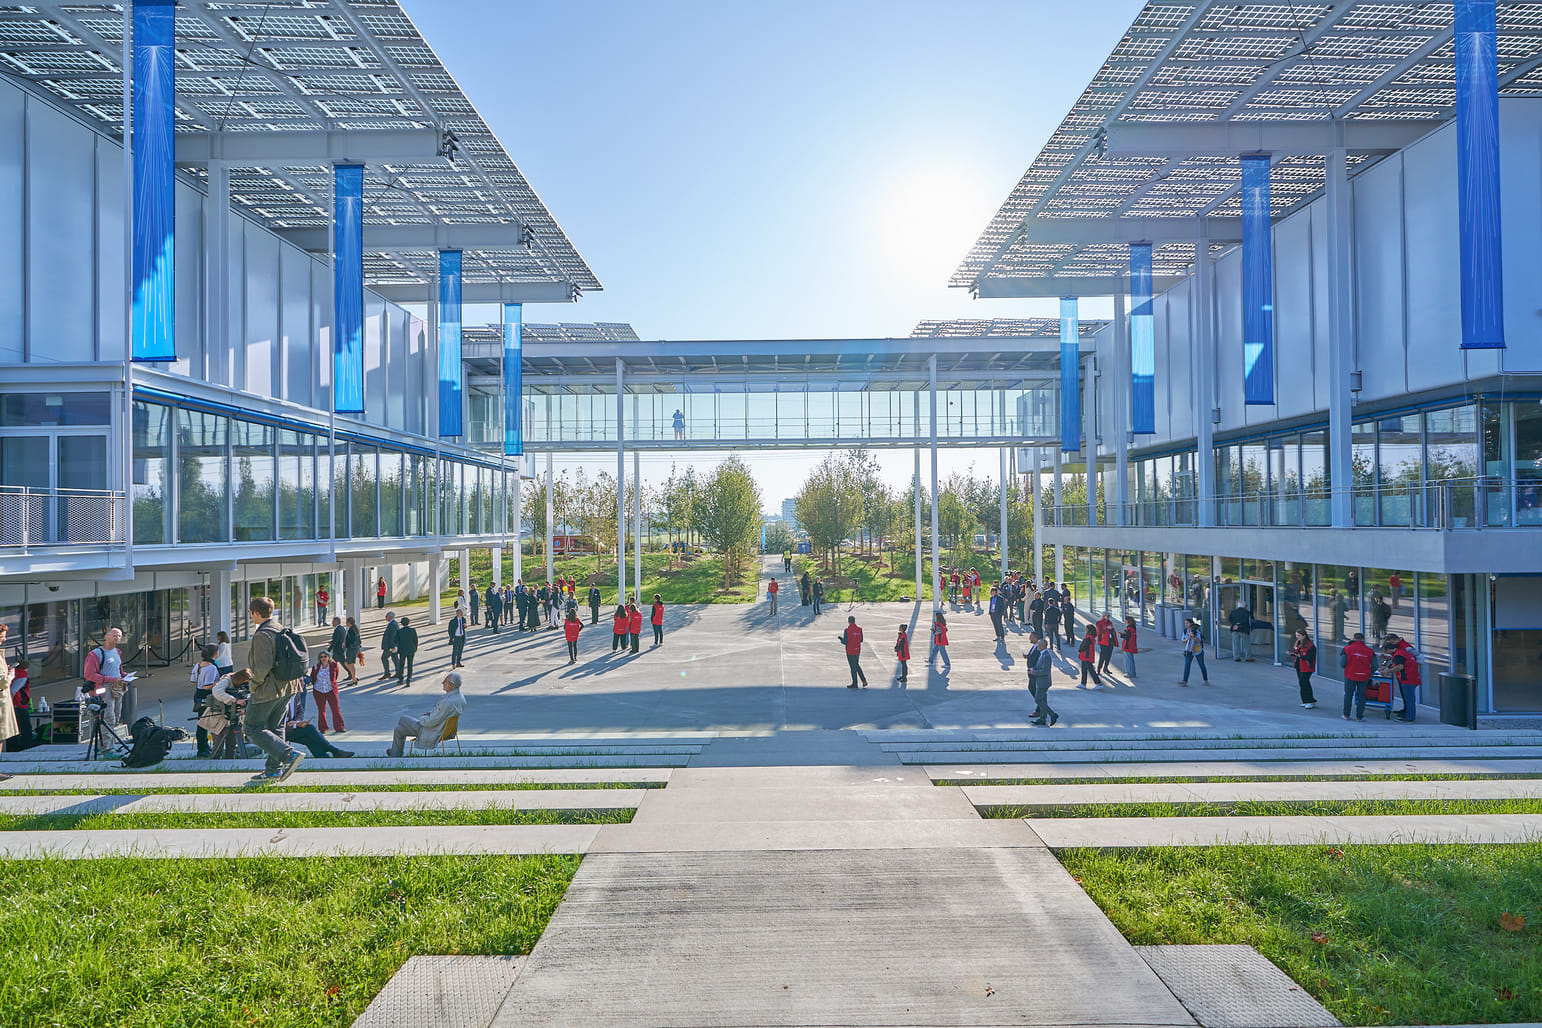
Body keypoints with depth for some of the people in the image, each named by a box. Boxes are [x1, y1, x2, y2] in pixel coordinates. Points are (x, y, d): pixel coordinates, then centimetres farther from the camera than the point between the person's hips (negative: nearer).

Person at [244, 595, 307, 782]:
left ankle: (290, 755, -13)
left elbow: (263, 667, -25)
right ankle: (274, 769, 18)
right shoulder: (283, 630, 9)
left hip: (268, 690, -9)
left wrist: (254, 683, -7)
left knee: (253, 729, 1)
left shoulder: (262, 635, -18)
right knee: (274, 728, 16)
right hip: (287, 688, 9)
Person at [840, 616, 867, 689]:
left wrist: (840, 638, 3)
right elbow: (861, 640, 7)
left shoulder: (847, 630, -17)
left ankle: (855, 684, 14)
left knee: (853, 667, 5)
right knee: (857, 665, 22)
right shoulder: (859, 629, -2)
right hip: (857, 651, 5)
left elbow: (845, 642, -17)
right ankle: (864, 680, 13)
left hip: (850, 652, -5)